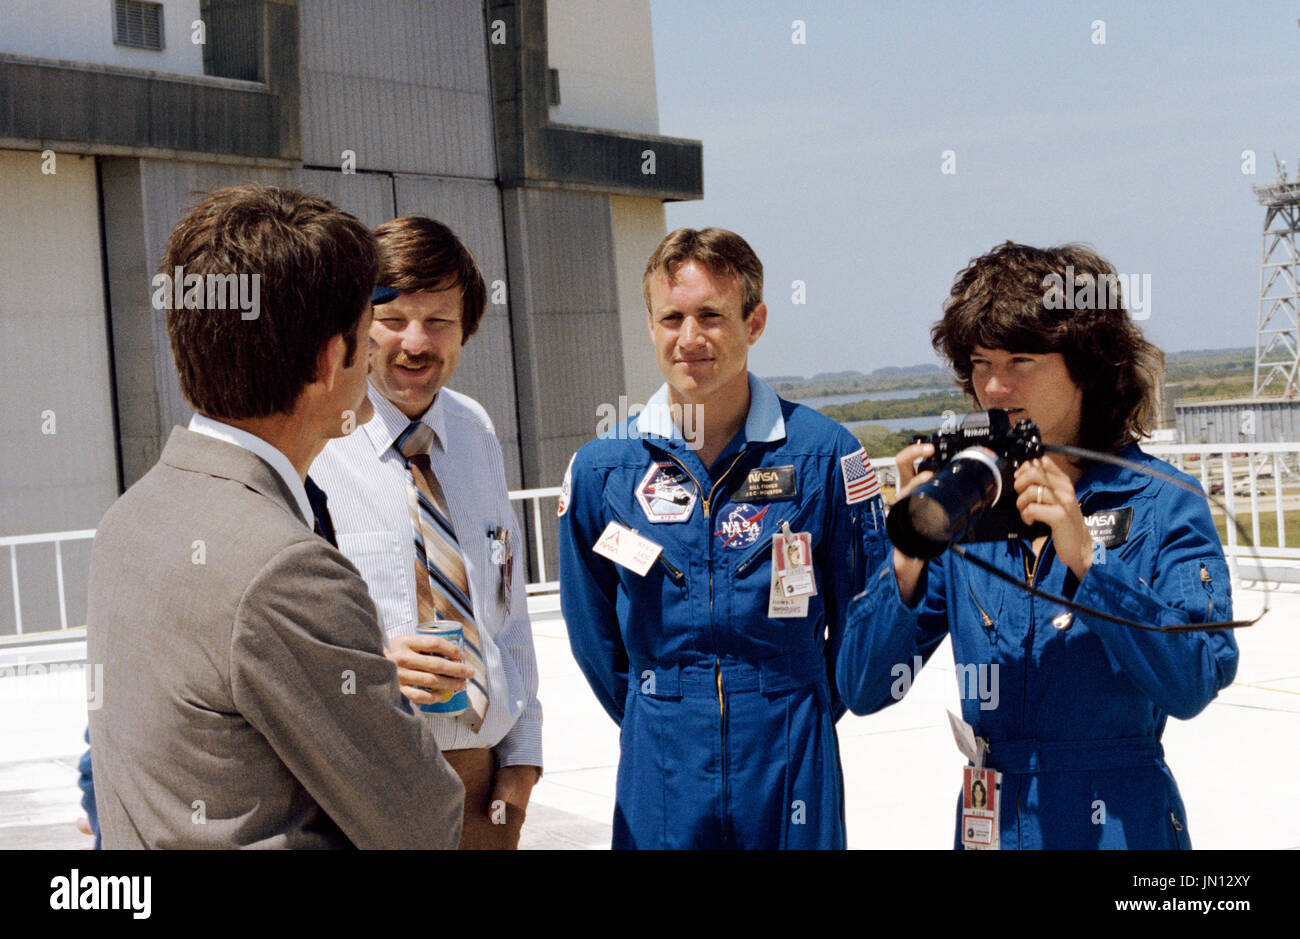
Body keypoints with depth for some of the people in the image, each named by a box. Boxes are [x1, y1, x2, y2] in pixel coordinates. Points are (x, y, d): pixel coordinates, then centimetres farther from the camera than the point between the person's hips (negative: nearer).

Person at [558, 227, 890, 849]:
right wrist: (659, 723, 10)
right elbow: (593, 633, 8)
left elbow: (861, 612, 3)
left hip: (791, 771, -1)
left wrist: (804, 715, 7)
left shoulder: (824, 453, -6)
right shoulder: (600, 468, -2)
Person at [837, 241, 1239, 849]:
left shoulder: (1164, 503, -8)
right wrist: (908, 560, -21)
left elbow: (1192, 687, -19)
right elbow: (863, 690, -6)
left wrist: (1084, 558, -26)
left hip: (1120, 825, -3)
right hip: (991, 821, 3)